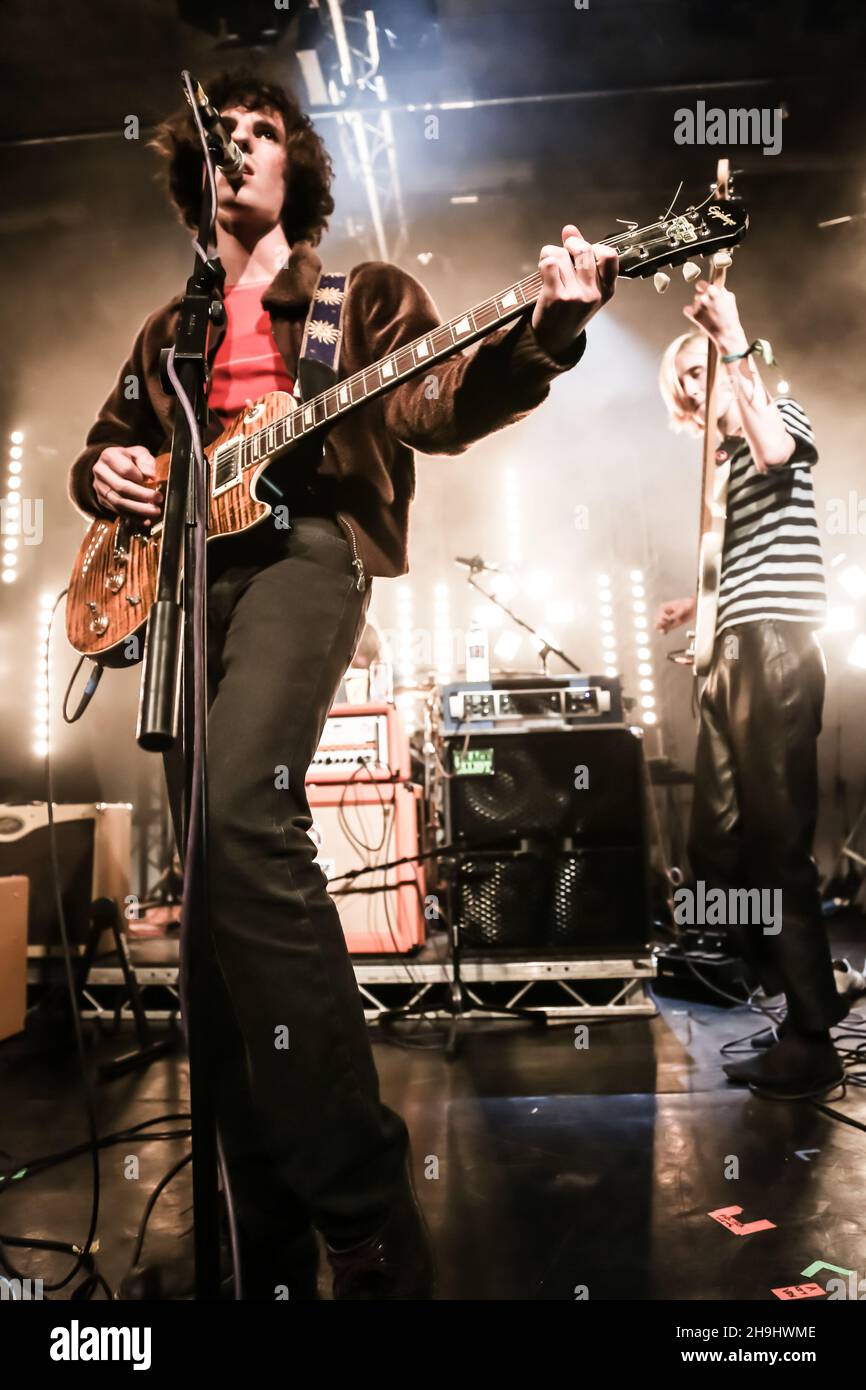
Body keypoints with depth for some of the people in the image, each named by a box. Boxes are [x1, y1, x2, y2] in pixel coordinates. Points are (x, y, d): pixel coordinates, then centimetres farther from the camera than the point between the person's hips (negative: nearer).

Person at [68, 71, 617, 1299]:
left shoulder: (361, 294, 17)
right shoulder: (168, 333, 30)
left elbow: (440, 410, 1)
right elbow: (106, 451, 33)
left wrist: (544, 332, -17)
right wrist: (105, 473, 8)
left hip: (303, 543, -5)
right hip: (185, 573, 5)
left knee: (239, 805, -33)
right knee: (223, 842, -1)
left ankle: (365, 1214, -21)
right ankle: (272, 1243, 13)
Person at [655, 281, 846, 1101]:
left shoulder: (780, 413, 5)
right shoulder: (723, 461, 26)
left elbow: (776, 448, -21)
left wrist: (735, 345, -19)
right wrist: (697, 607, 25)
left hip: (777, 653, -9)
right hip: (732, 659, 9)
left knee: (775, 848, -10)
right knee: (715, 848, 8)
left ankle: (811, 1042, 0)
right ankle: (800, 994, 23)